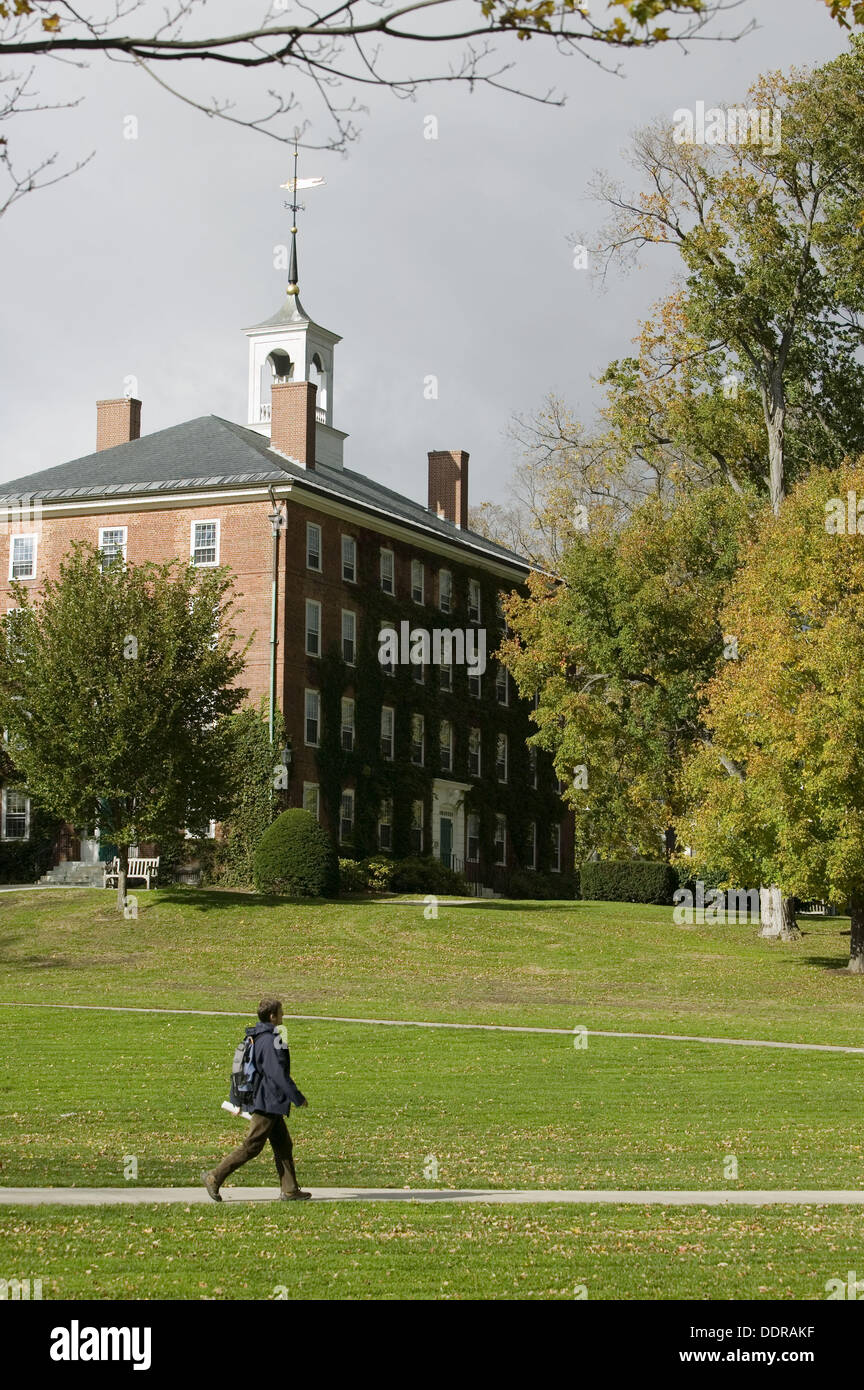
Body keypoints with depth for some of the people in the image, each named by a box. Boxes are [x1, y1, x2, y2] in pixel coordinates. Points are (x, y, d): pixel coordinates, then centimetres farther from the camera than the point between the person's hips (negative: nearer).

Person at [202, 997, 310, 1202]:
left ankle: (290, 1190, 10)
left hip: (270, 1102, 10)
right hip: (268, 1102, -10)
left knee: (283, 1146, 10)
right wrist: (298, 1098, -13)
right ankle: (214, 1177, -3)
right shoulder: (270, 1041, -18)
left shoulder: (257, 1038, 12)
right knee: (251, 1146, -6)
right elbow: (279, 1074, -21)